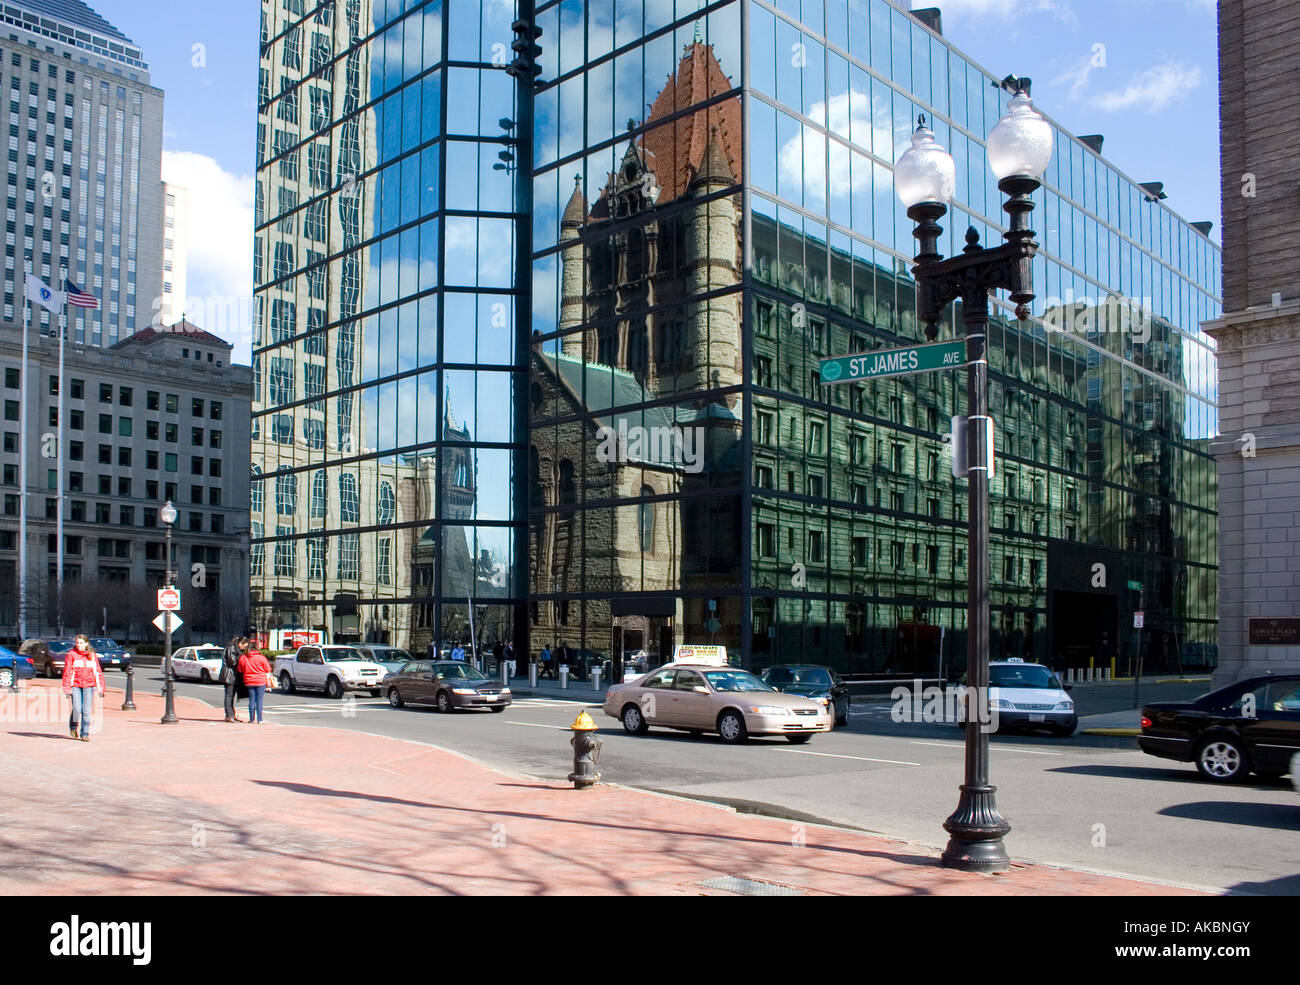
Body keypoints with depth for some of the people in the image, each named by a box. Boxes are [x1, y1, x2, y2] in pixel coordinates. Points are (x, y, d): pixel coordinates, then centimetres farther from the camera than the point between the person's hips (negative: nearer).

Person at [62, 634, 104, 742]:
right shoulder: (71, 654, 2)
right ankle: (73, 727, 19)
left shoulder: (92, 655, 9)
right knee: (77, 709, -10)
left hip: (88, 686, 2)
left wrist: (100, 689, 6)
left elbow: (98, 671, 10)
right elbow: (67, 671, -1)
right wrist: (67, 688, -7)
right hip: (75, 685, -2)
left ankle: (85, 734, 8)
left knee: (86, 711, -1)